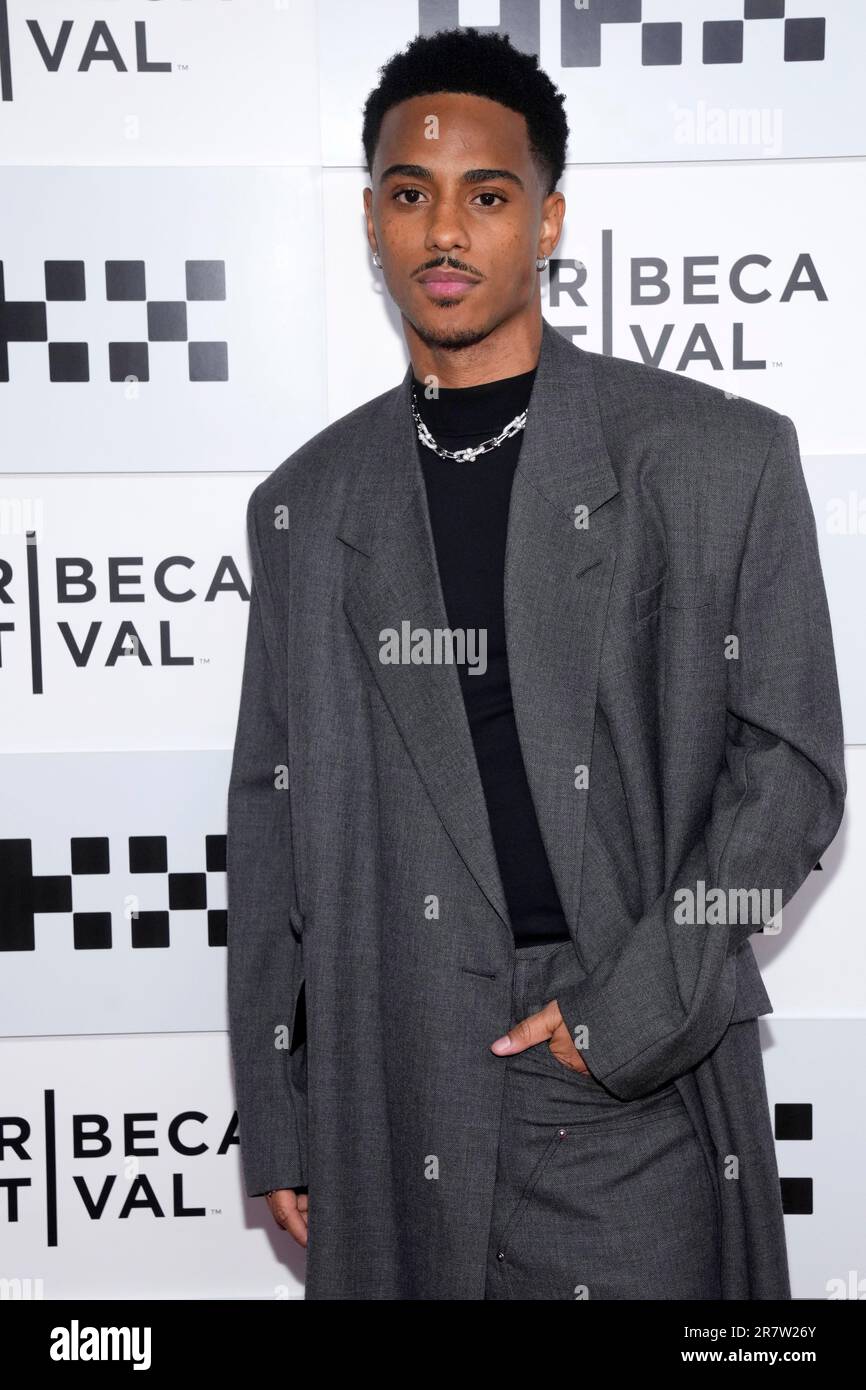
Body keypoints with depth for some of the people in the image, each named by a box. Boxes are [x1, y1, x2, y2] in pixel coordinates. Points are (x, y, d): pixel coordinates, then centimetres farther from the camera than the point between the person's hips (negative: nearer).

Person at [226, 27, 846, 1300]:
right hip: (390, 1079, 2)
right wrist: (274, 1117, 8)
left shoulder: (720, 457, -1)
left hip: (642, 1087, -2)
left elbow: (790, 761, -2)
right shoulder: (307, 505, 7)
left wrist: (634, 1015, -9)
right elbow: (272, 814, 8)